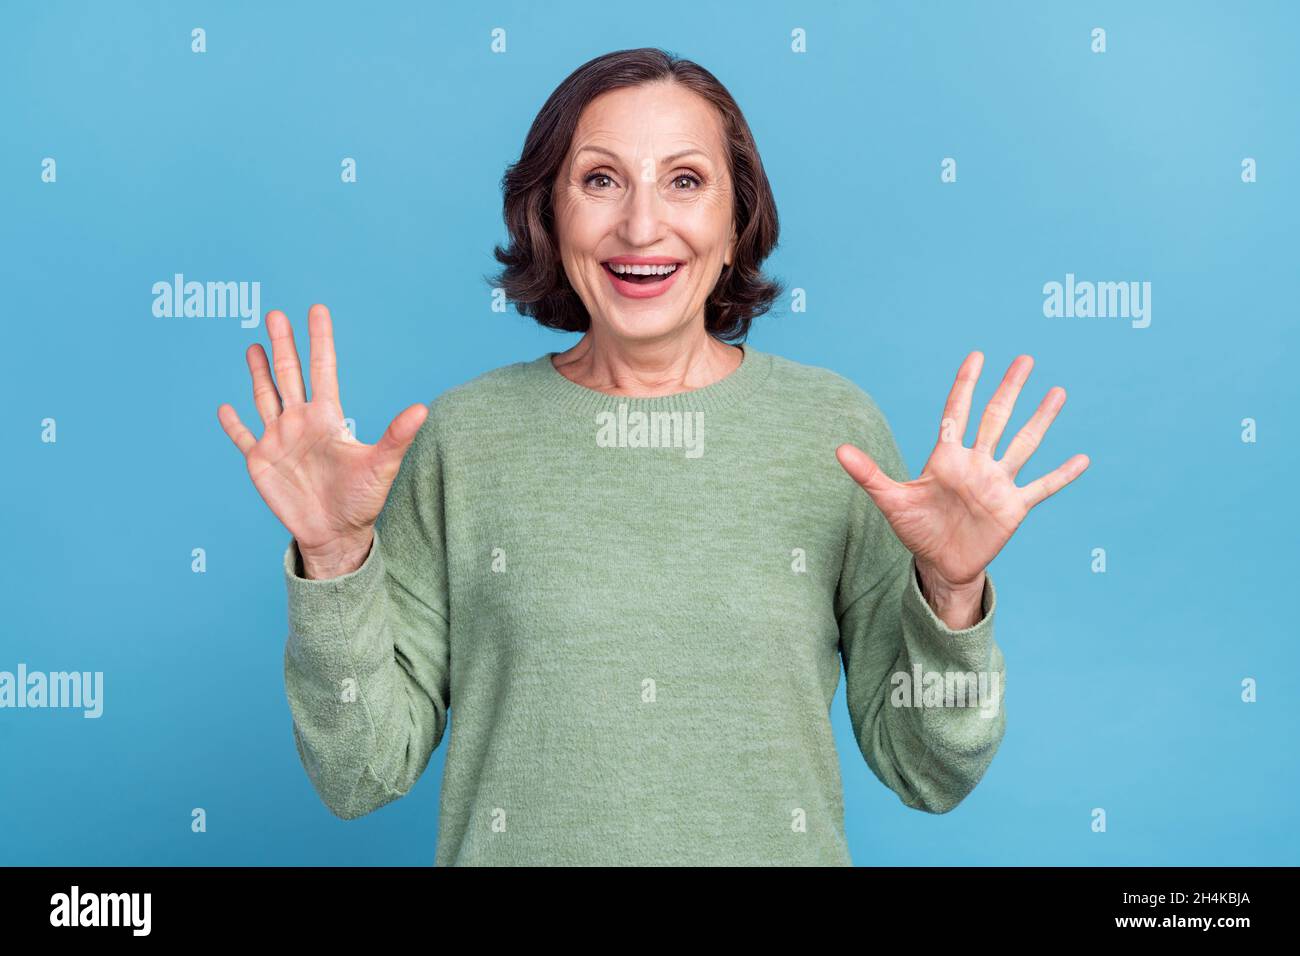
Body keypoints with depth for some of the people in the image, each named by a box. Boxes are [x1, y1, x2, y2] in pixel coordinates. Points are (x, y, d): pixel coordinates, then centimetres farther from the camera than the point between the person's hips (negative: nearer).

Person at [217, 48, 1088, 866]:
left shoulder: (835, 427, -8)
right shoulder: (462, 434, -8)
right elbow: (364, 774, -8)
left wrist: (952, 593, -20)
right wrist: (333, 559, -20)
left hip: (777, 847, 1)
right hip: (514, 848, 0)